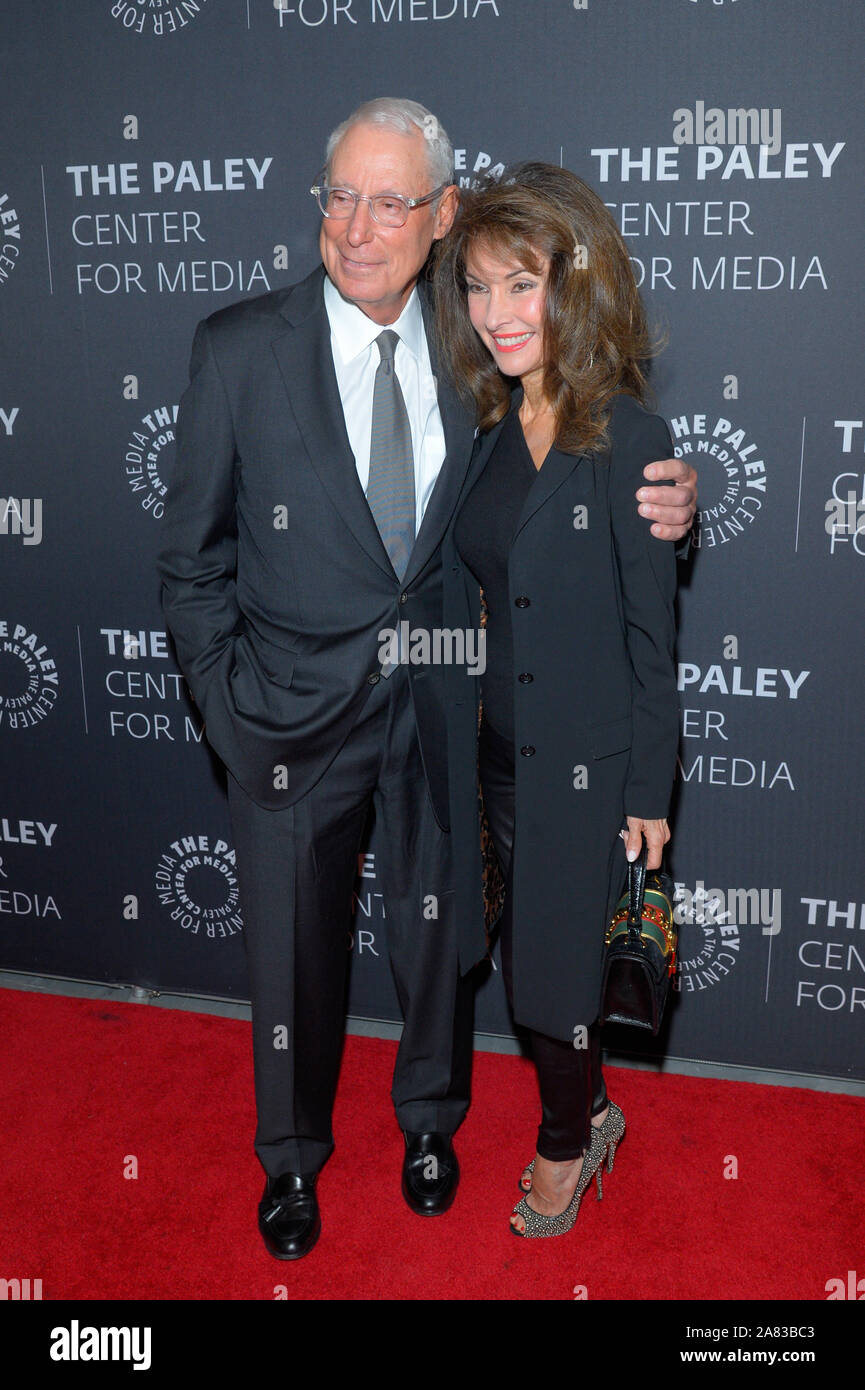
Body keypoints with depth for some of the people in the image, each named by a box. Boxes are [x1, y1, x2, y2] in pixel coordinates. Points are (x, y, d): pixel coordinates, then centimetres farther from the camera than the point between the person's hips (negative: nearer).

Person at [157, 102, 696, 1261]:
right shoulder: (240, 349, -10)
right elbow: (193, 556, -4)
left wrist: (654, 510, -15)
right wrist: (227, 705, -7)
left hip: (443, 698, 2)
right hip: (296, 709, -1)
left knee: (441, 934, 19)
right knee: (292, 952, 14)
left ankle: (430, 1118, 49)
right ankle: (292, 1156, 43)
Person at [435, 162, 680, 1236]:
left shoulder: (627, 438, -16)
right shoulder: (487, 430, 2)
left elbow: (650, 628, -13)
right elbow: (469, 601, 7)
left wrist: (648, 792, -10)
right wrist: (460, 737, 8)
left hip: (586, 761, -6)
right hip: (500, 747, 6)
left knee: (554, 959, 8)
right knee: (531, 947, 18)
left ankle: (565, 1142, 36)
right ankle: (589, 1112, 43)